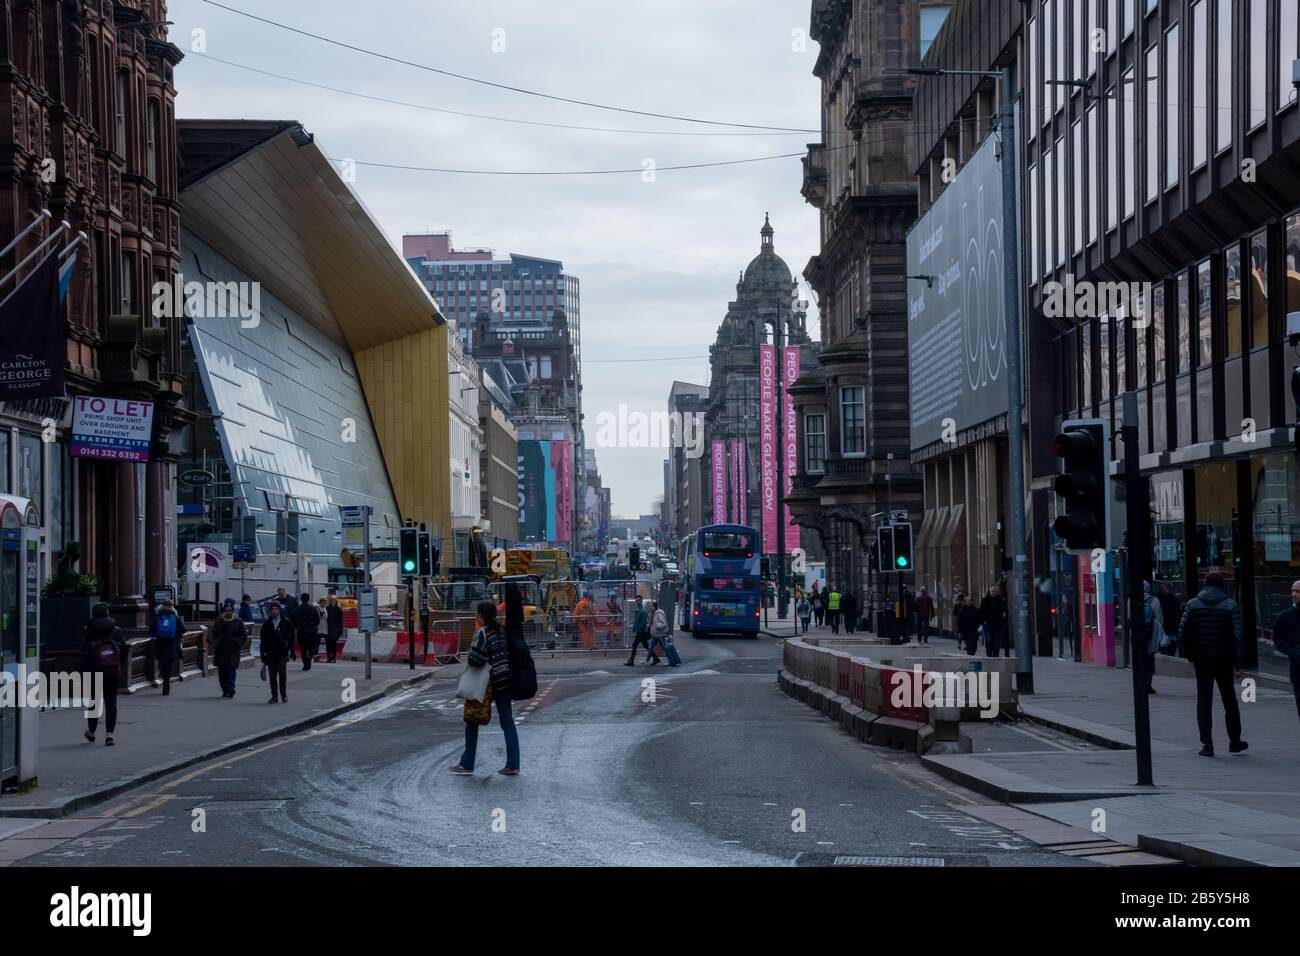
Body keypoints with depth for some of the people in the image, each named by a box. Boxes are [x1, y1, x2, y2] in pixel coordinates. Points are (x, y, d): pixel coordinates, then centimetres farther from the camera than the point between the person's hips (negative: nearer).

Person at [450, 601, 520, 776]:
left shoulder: (482, 633, -15)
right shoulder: (502, 631, 6)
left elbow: (475, 660, -21)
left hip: (486, 683, -6)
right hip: (505, 681, 6)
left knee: (472, 720, 8)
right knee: (507, 722, 8)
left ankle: (467, 764, 12)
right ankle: (512, 765, 4)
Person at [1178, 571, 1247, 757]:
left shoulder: (1192, 605, 0)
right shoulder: (1230, 606, -4)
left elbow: (1183, 634, -5)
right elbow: (1238, 637, -11)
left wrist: (1191, 657, 7)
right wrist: (1238, 665, -9)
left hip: (1202, 660, 0)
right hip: (1224, 661, 0)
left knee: (1204, 701, 3)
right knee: (1229, 701, 14)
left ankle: (1207, 744, -4)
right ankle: (1234, 742, 21)